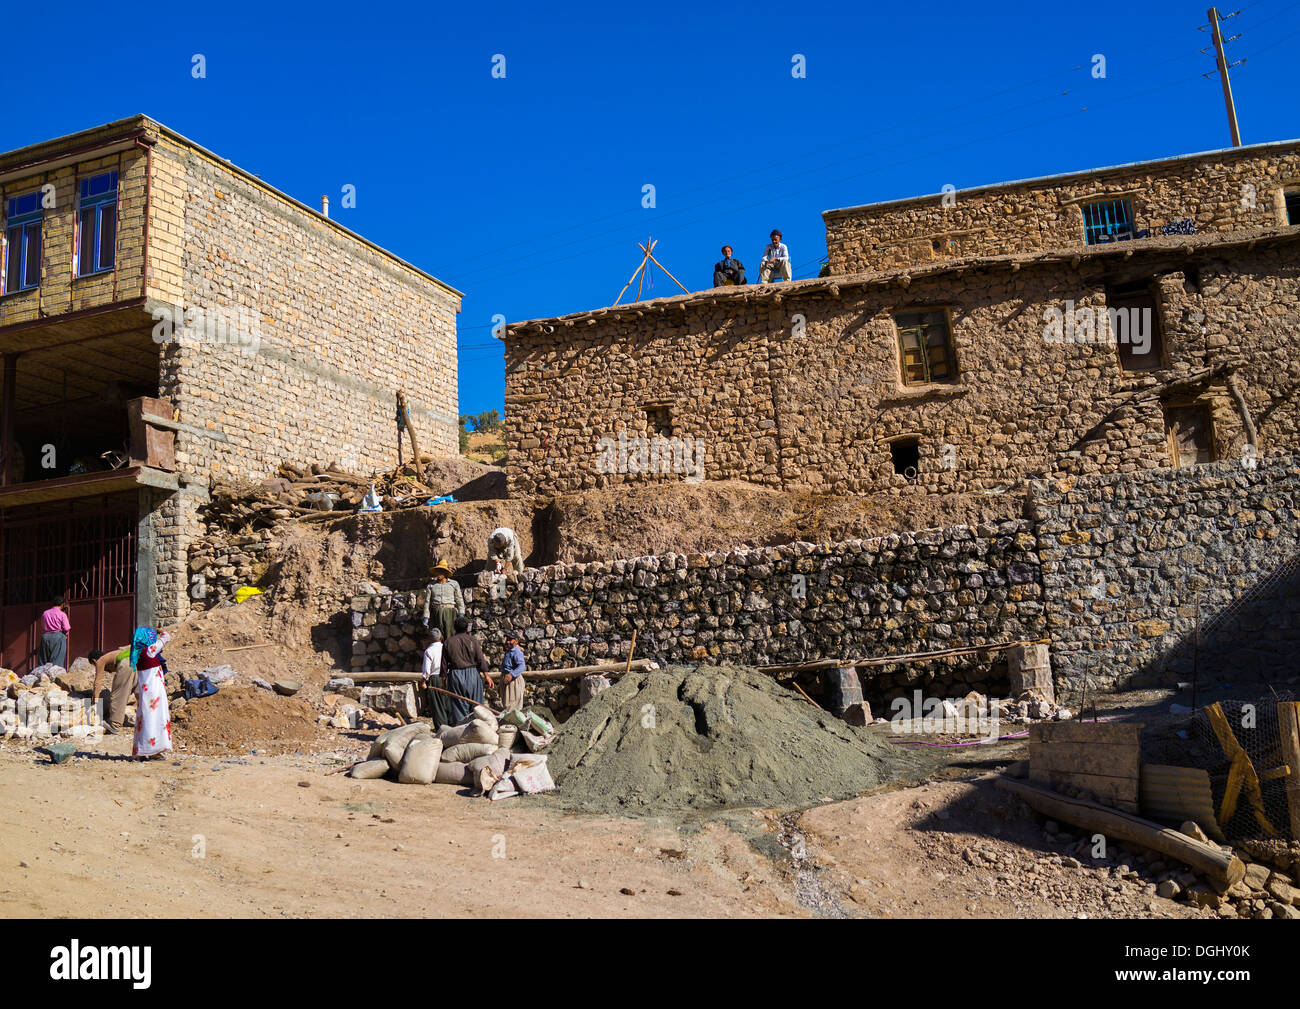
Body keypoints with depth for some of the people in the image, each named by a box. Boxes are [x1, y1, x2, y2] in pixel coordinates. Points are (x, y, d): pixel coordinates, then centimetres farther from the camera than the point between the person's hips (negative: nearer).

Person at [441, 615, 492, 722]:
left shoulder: (448, 642, 2)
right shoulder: (473, 640, -3)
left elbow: (444, 664, 3)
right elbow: (481, 659, -5)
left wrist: (444, 677, 11)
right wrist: (486, 675, 0)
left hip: (455, 676, 1)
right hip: (472, 673, -1)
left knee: (459, 707, 5)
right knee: (475, 705, 7)